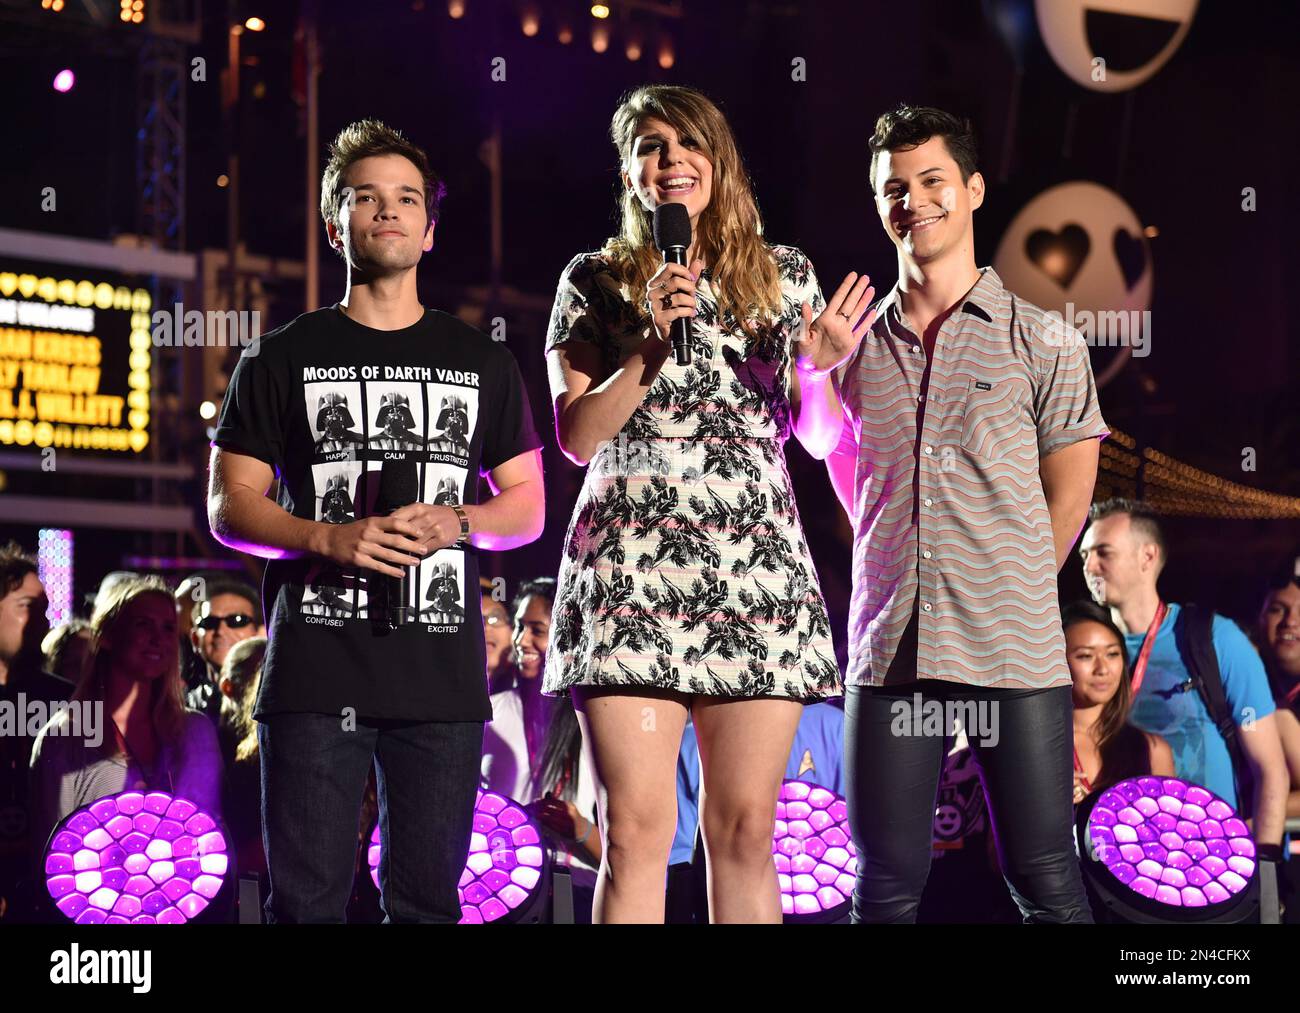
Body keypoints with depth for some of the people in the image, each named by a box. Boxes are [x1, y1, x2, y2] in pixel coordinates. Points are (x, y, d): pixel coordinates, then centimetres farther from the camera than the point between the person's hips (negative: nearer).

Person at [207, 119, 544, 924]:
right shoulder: (282, 359, 10)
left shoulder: (483, 363, 16)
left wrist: (457, 523, -7)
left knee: (427, 900, 2)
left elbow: (528, 508, 15)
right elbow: (230, 506, 5)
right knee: (309, 898, -3)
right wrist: (328, 538, -13)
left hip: (442, 670, 2)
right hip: (315, 667, -1)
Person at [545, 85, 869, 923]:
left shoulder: (785, 275, 14)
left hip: (757, 565, 2)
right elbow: (577, 436, 2)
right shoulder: (597, 281, 9)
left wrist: (817, 365, -6)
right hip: (631, 564, -2)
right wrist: (652, 344, -10)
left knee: (745, 829, 0)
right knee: (637, 831, -7)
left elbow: (818, 437, 13)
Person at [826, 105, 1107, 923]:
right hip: (890, 655, 3)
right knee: (885, 886, 5)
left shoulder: (1041, 343, 3)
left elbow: (1068, 493, 5)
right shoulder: (854, 348, 12)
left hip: (1015, 654, -3)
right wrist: (908, 583, 11)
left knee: (1045, 880, 0)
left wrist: (1008, 597, 4)